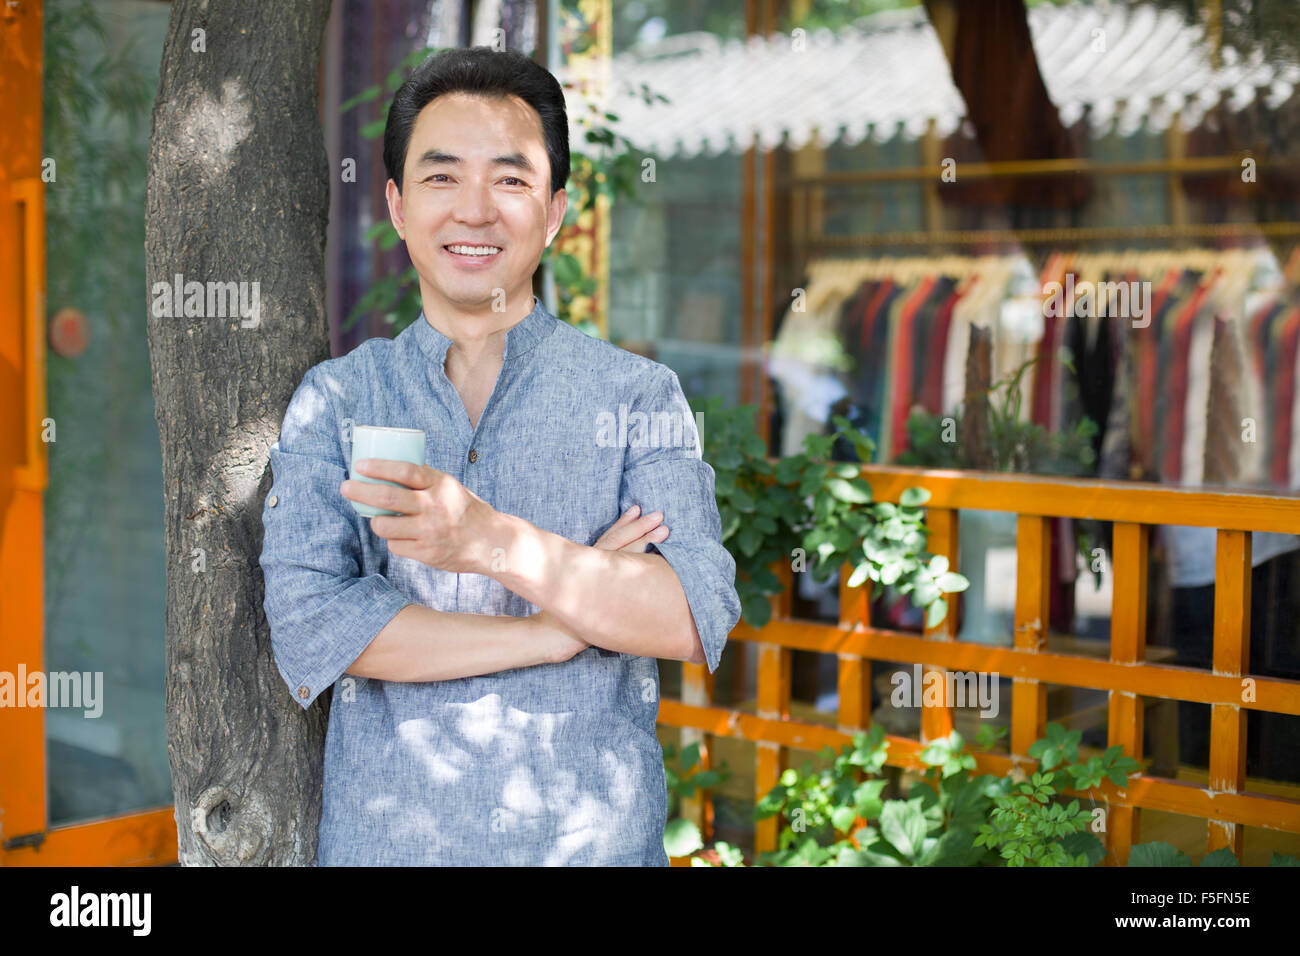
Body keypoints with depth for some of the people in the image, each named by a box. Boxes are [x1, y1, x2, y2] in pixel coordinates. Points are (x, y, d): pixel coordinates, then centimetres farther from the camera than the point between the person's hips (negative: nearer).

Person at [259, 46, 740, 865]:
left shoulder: (639, 394, -2)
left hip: (594, 836, 0)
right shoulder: (334, 400, 1)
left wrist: (493, 541, -28)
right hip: (383, 835, 1)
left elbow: (698, 619, -14)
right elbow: (307, 626, -11)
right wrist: (560, 629, -15)